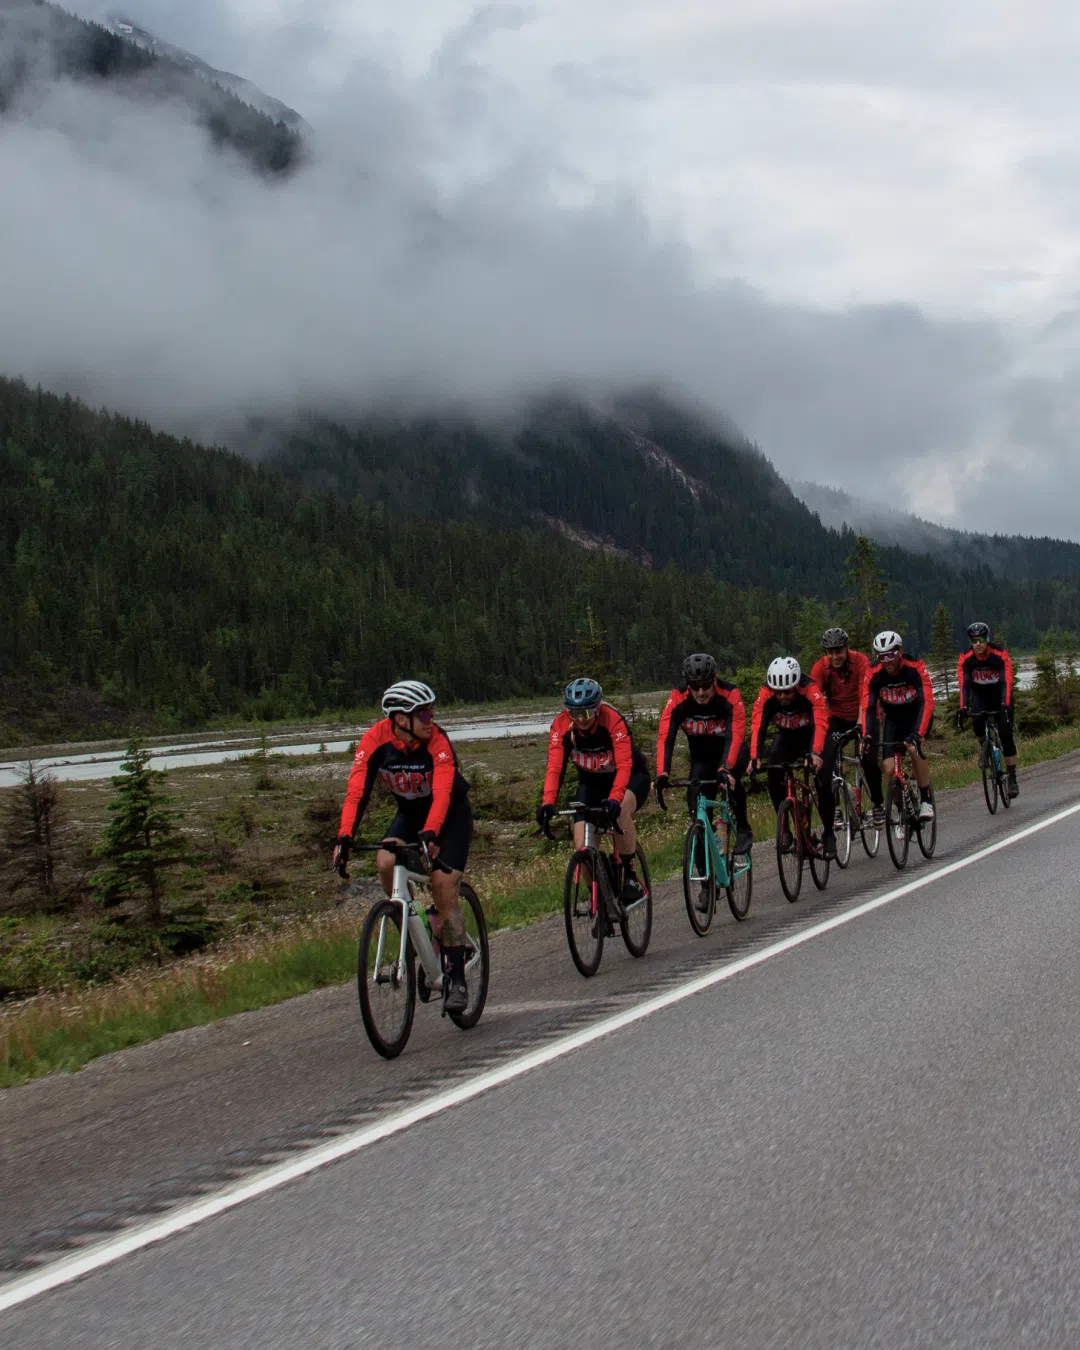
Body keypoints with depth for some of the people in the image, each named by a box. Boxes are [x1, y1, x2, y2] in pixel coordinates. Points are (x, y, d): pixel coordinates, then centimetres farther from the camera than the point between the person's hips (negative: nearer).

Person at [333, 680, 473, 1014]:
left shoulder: (437, 741, -29)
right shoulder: (376, 739, -22)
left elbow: (442, 793, -40)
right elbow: (357, 791, -29)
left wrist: (430, 834, -56)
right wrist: (344, 837, -42)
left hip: (451, 813, -3)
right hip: (410, 813, 3)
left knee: (444, 891, -16)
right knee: (385, 863, -25)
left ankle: (457, 979, -8)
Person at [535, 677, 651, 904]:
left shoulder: (613, 721, -32)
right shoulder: (561, 726, -22)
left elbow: (624, 766, -40)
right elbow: (554, 768, -29)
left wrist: (615, 799, -56)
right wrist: (547, 803, -45)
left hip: (631, 777, -4)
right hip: (591, 781, 4)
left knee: (620, 811, -37)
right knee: (582, 847, -13)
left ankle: (631, 878, -22)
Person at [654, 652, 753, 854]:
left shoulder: (730, 695, -30)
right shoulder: (678, 699, -25)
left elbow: (736, 736, -39)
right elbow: (665, 738, -31)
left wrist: (726, 768, -55)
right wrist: (662, 773, -46)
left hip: (731, 752, -2)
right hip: (701, 756, 2)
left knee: (731, 778, -31)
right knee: (695, 799, -20)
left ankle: (743, 829, -9)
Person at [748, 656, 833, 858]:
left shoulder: (810, 690, -34)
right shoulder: (766, 694, -28)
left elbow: (820, 723, -44)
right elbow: (757, 726, -35)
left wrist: (816, 753, -60)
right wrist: (755, 757, -50)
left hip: (812, 735, -2)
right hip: (786, 736, 2)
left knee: (823, 782, -17)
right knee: (774, 779, -18)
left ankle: (828, 832, 3)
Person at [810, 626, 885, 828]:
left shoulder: (860, 661, -22)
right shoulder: (820, 667, -16)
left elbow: (865, 694, -33)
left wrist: (862, 723, -47)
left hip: (862, 718, -2)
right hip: (838, 720, 2)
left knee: (869, 760, -18)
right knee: (825, 762, -18)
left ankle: (878, 803, 5)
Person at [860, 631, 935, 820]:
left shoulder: (915, 668, -27)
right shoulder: (874, 675, -19)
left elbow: (927, 703, -33)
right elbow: (868, 707, -23)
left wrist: (918, 734, -46)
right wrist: (867, 735, -40)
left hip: (917, 716, -3)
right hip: (893, 719, 3)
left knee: (914, 748, -31)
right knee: (889, 767, -12)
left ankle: (926, 800, -19)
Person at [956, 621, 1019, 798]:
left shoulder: (1000, 655, -27)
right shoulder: (966, 658, -21)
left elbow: (1007, 682, -33)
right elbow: (963, 684, -28)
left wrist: (1005, 705, -48)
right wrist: (963, 708, -42)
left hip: (1000, 693, -2)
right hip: (980, 694, 2)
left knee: (1005, 734, -14)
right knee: (977, 722, -28)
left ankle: (1012, 779, -9)